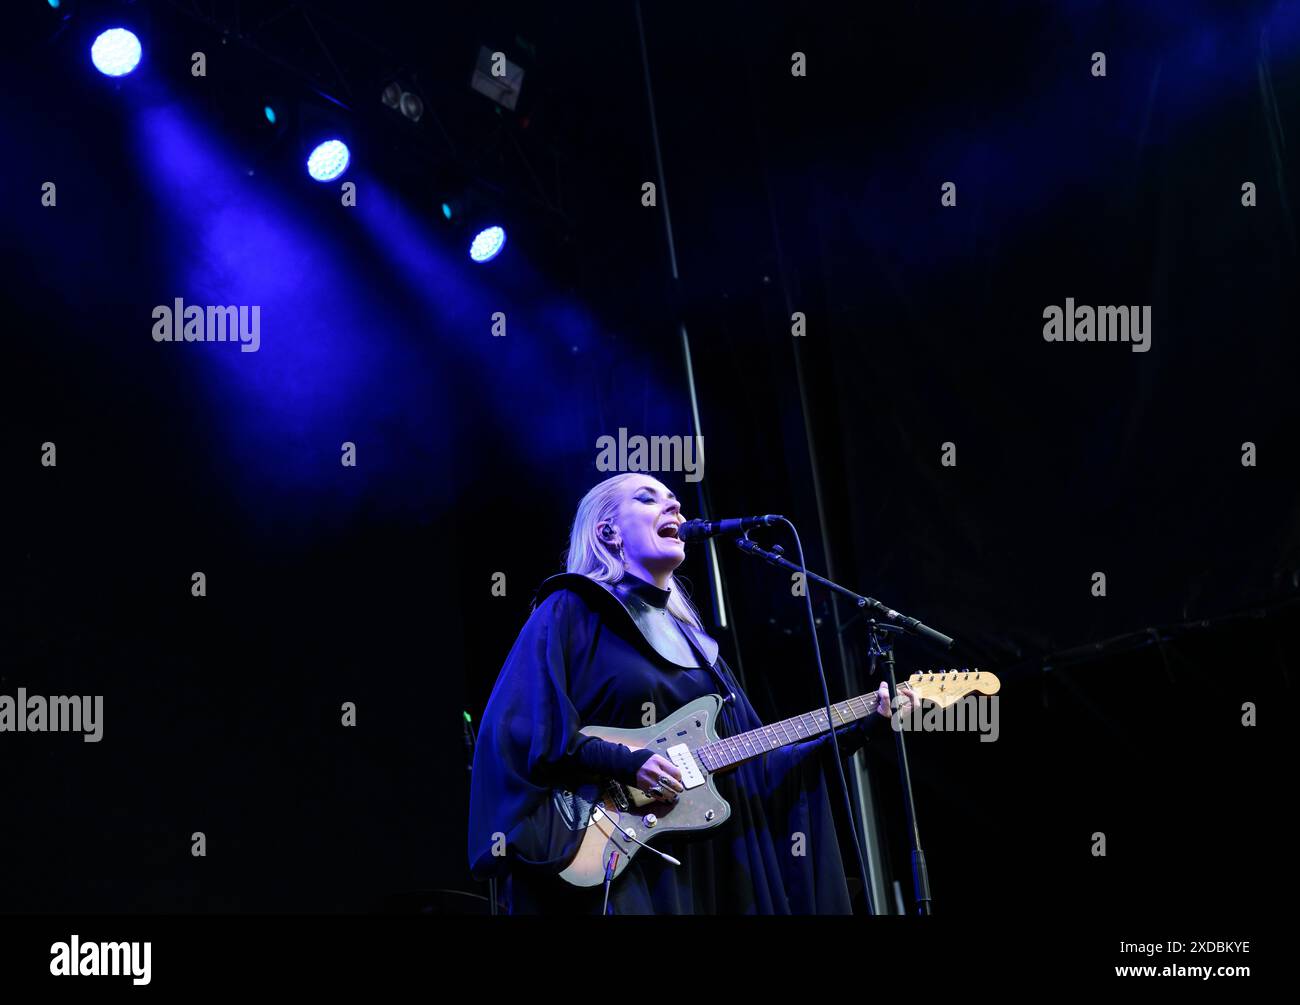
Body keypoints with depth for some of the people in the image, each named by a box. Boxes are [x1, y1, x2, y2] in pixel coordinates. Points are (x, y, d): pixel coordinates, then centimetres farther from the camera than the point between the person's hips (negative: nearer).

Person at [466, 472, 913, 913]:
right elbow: (519, 728, -12)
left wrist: (860, 725, 10)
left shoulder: (692, 640, 19)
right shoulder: (573, 610, -1)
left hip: (699, 866, 7)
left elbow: (754, 761, 16)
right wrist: (626, 763, -19)